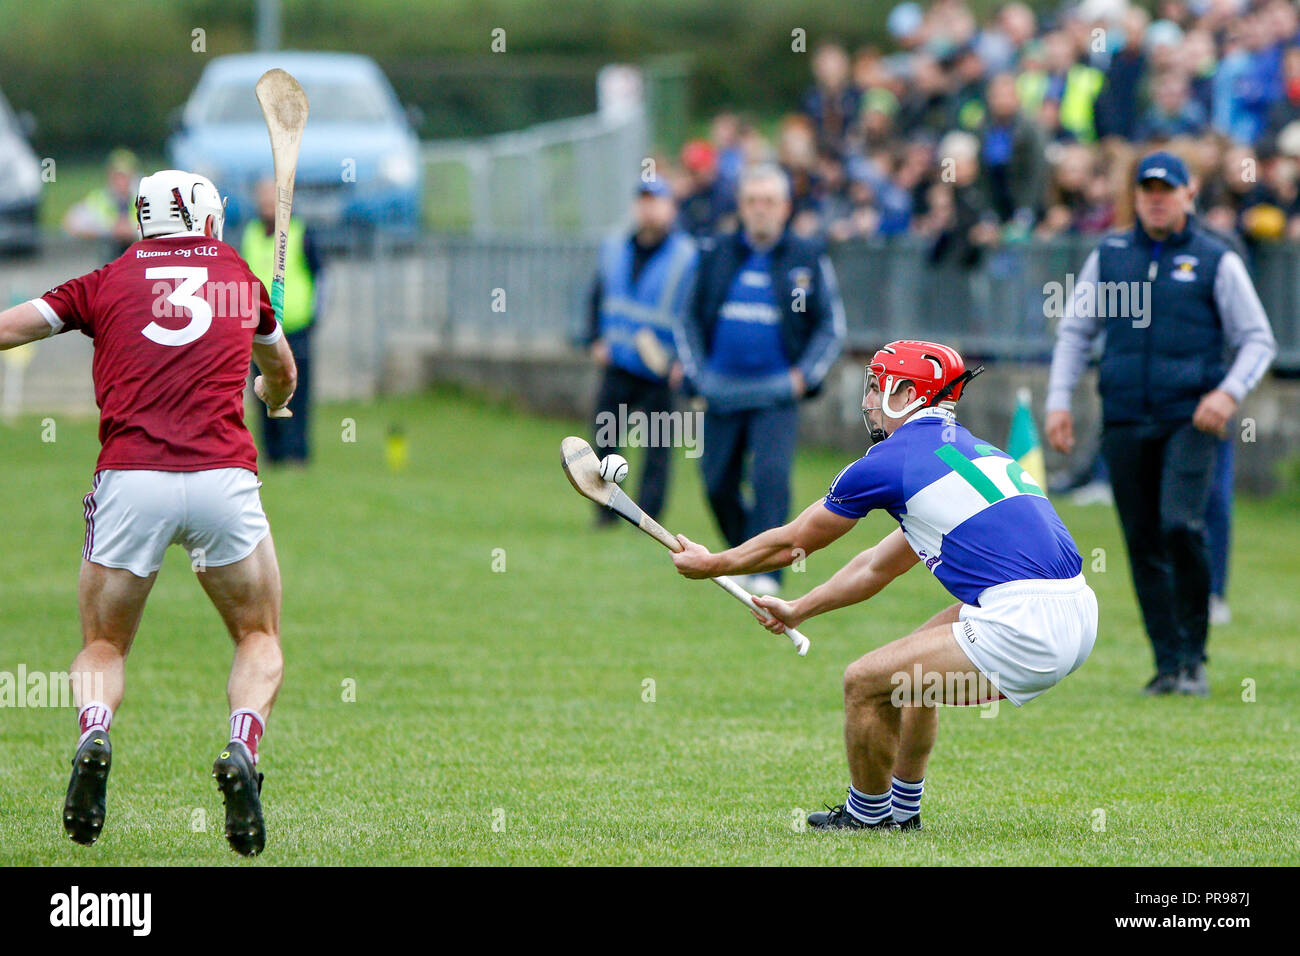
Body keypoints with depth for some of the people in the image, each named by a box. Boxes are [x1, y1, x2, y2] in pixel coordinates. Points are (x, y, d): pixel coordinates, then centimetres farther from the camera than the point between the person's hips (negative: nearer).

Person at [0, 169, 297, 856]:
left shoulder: (107, 283, 14)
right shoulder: (239, 277, 21)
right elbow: (282, 375, 39)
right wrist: (271, 394, 62)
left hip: (129, 478, 0)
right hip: (224, 477, 0)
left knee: (102, 646, 17)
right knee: (259, 640, 17)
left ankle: (94, 737, -15)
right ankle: (242, 750, -12)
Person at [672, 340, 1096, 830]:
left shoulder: (889, 461, 0)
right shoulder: (970, 450, 25)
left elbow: (791, 543, 14)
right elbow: (880, 566, 35)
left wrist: (711, 564, 30)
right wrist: (797, 611, 45)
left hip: (1026, 632, -9)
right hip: (1079, 614, 9)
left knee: (864, 682, 2)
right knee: (915, 662, 29)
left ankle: (866, 815, 20)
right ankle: (903, 808, 40)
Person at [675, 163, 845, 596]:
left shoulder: (808, 259, 2)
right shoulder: (716, 255, 7)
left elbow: (832, 325, 7)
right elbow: (689, 317, 15)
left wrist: (804, 375, -4)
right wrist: (696, 372, 4)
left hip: (776, 396, -3)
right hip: (721, 393, 3)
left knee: (772, 475, -20)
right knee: (718, 486, 6)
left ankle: (766, 571, -21)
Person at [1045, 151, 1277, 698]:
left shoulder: (1217, 261, 3)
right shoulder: (1109, 256, 13)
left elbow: (1258, 340, 4)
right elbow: (1075, 331, 18)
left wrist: (1229, 391, -14)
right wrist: (1059, 400, 5)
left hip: (1190, 420, -3)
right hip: (1124, 421, 3)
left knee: (1181, 526, -20)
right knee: (1143, 544, 2)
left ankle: (1194, 658, -7)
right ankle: (1168, 664, 9)